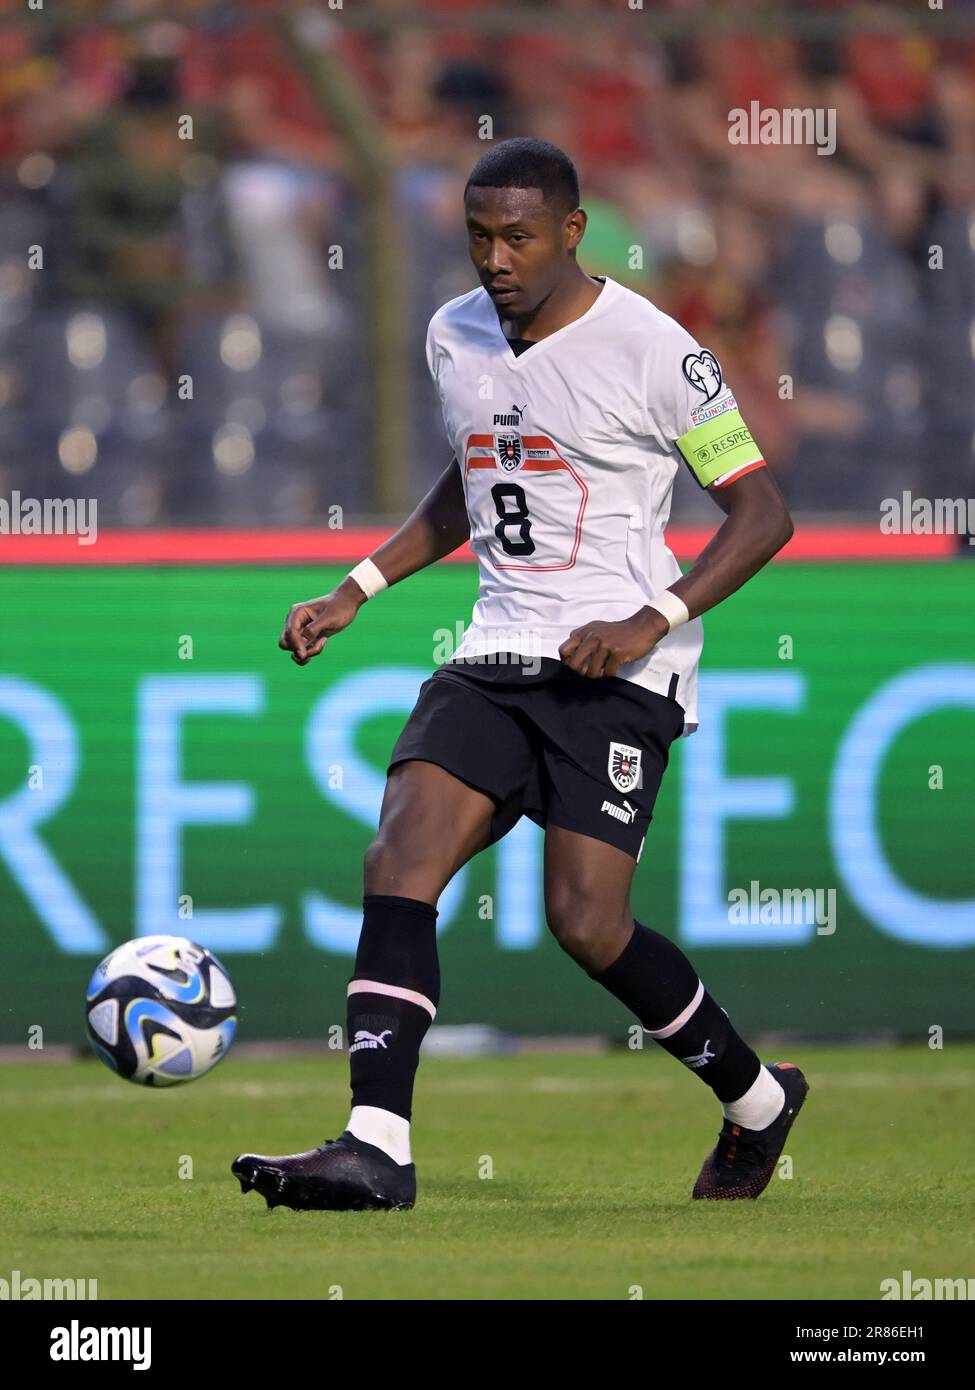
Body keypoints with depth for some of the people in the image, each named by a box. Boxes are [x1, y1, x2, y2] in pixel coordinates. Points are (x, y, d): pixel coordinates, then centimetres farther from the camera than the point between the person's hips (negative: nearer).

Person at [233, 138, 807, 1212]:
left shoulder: (649, 349, -8)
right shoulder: (454, 337, 12)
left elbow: (761, 512, -5)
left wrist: (655, 619, -17)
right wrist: (357, 589, 19)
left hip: (619, 669, -6)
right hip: (497, 654, 6)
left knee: (586, 922, -13)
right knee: (399, 860, -16)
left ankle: (756, 1098, 13)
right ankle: (375, 1146, -22)